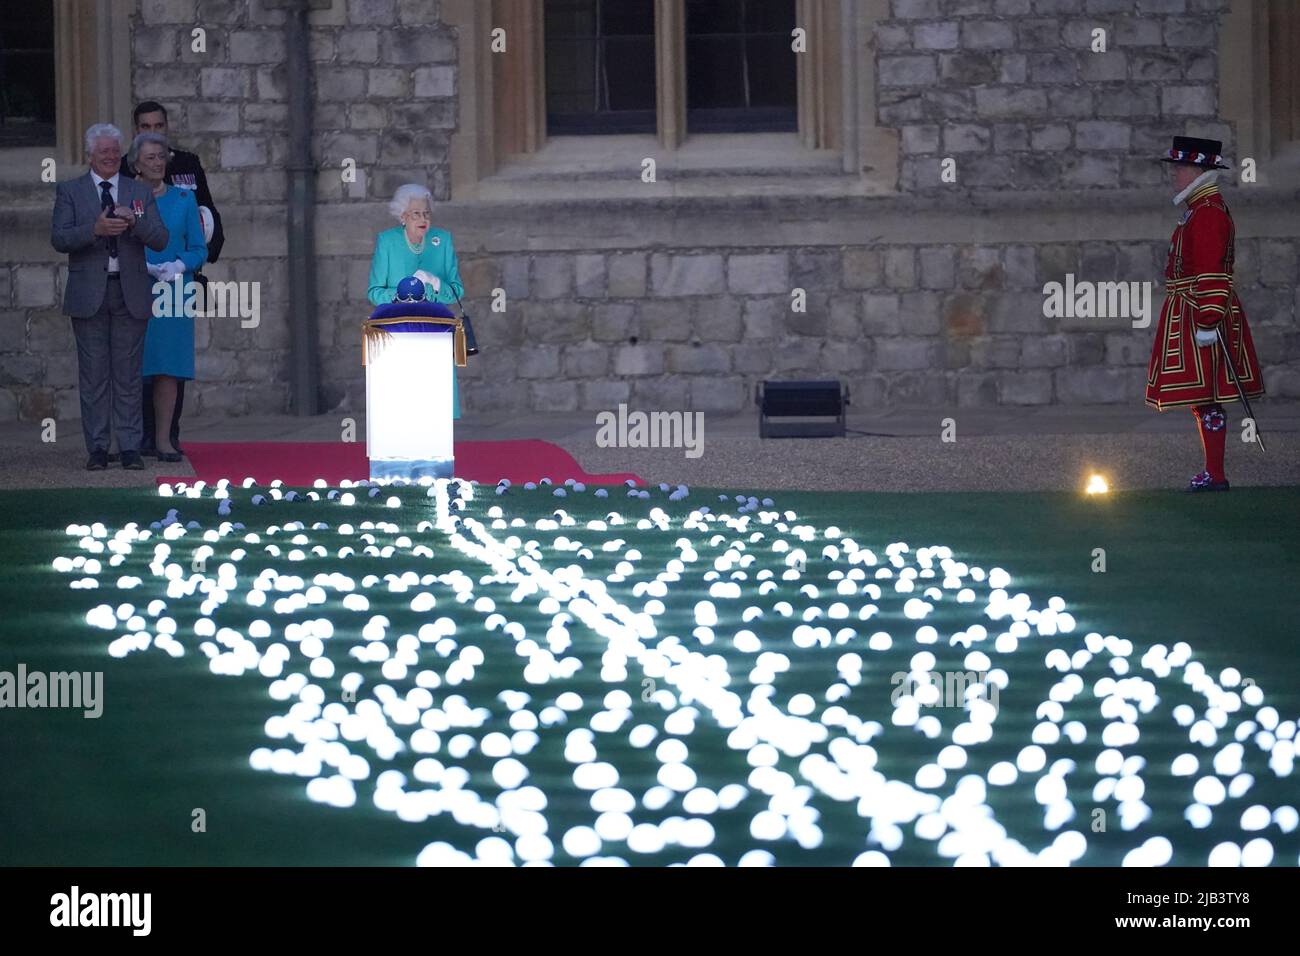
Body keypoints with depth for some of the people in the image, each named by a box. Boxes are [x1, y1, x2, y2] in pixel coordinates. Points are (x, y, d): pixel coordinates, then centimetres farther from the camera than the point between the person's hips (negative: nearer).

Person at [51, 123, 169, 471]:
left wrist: (135, 221, -17)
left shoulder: (141, 193, 12)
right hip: (89, 294, -1)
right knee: (93, 374, -1)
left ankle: (130, 447, 3)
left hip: (131, 294, 1)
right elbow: (59, 238, -6)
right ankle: (97, 448, 3)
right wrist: (95, 229, -21)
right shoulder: (70, 191, 7)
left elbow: (160, 240, 2)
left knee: (128, 374, 1)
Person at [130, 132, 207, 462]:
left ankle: (163, 438, 0)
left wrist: (179, 266, -12)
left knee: (168, 368, -3)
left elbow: (199, 249, 8)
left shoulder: (183, 199, 9)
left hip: (173, 292, 1)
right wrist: (145, 268, -14)